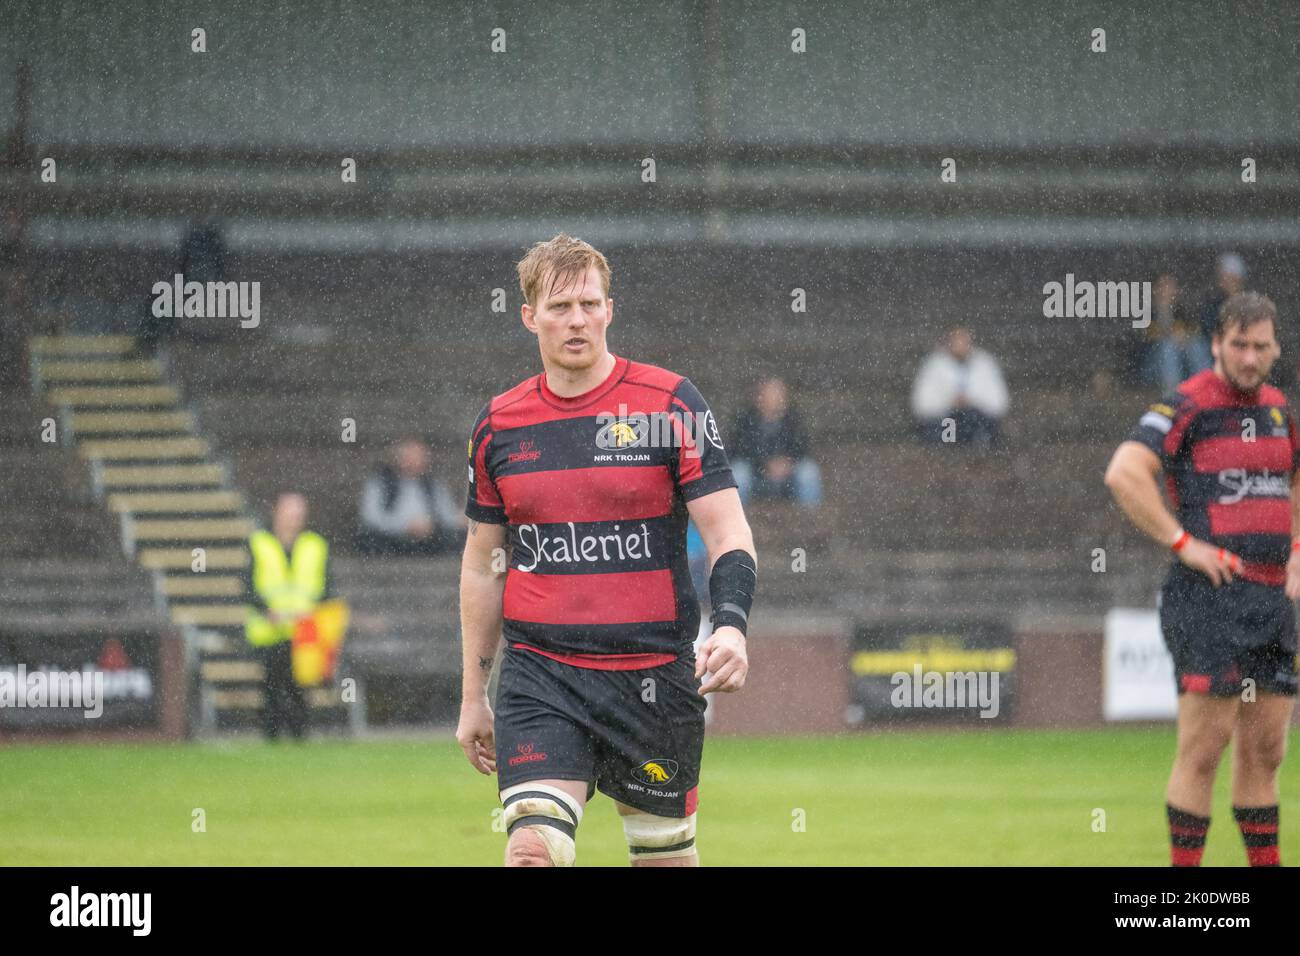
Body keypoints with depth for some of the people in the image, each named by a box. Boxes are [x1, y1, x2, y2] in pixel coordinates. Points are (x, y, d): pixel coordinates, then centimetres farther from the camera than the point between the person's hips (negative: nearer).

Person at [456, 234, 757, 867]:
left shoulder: (670, 404, -3)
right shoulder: (498, 425, 6)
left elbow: (729, 534, -6)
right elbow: (482, 562, 16)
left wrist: (730, 626, -24)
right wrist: (473, 696, 17)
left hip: (654, 671, -1)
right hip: (538, 677, 1)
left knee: (666, 858, 7)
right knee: (533, 848, -17)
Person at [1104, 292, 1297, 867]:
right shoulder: (1187, 405, -8)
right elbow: (1124, 474, -20)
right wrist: (1183, 542, -19)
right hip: (1211, 597, -7)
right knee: (1203, 750, -9)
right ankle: (1185, 866, -4)